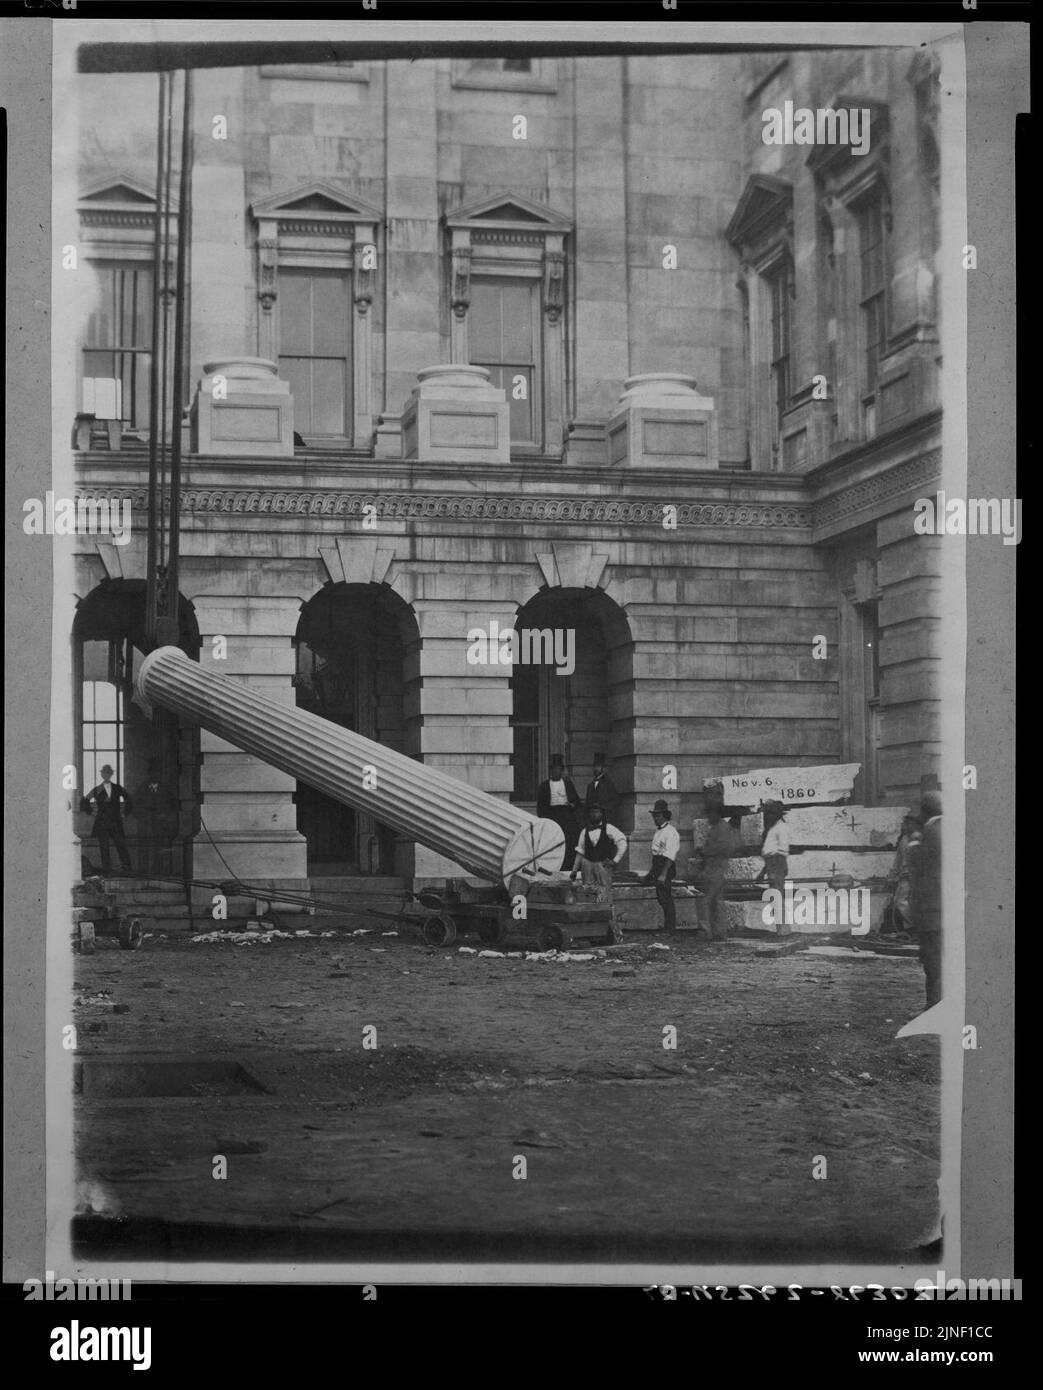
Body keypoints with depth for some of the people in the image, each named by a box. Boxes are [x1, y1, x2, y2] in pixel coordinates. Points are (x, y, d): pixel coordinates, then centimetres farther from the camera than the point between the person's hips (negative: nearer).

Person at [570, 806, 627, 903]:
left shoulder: (608, 829, 3)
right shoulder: (585, 832, 12)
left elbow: (622, 842, 1)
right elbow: (580, 851, 15)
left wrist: (615, 860, -4)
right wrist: (574, 870, 12)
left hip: (603, 865, -3)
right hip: (587, 864, 3)